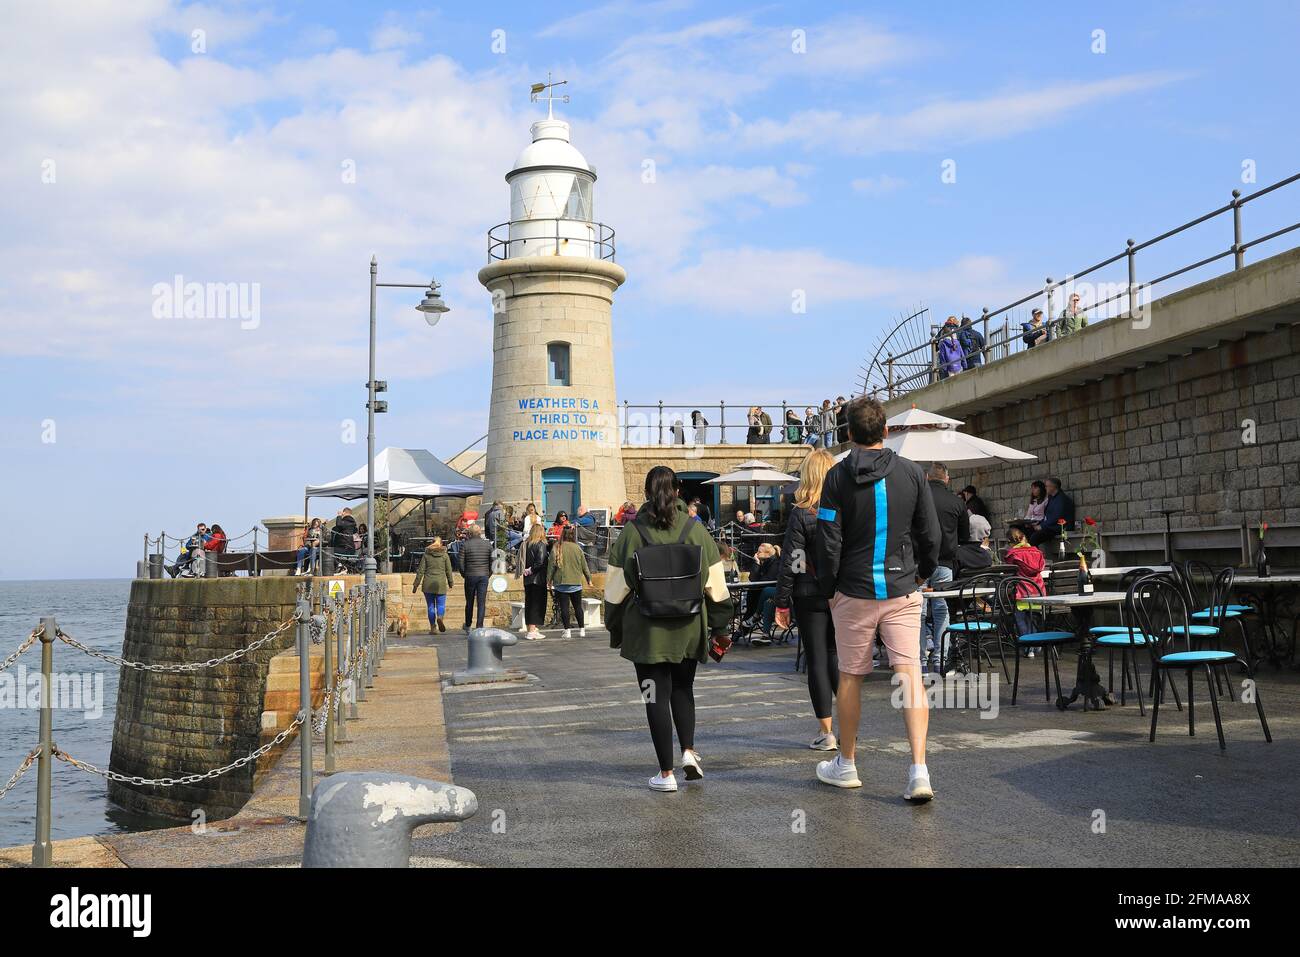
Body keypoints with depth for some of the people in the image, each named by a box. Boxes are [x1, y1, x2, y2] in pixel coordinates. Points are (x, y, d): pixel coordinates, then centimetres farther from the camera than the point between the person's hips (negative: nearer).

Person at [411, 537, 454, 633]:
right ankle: (439, 617, -27)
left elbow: (421, 570, 2)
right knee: (441, 605, 4)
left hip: (428, 584, 1)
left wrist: (416, 584, 5)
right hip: (441, 584, -1)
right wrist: (450, 584, 15)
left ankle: (433, 627, 5)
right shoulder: (445, 555, 4)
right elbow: (448, 571, 5)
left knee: (431, 606, 8)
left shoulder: (426, 554, 4)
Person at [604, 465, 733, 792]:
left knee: (657, 695, 4)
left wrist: (615, 630, 12)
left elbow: (616, 587, 0)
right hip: (688, 629, 2)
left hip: (646, 630, -2)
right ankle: (688, 751, 7)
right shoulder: (696, 530, -1)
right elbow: (715, 584, 2)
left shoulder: (632, 532, -5)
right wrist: (720, 628, 11)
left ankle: (666, 772, 4)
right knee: (682, 689, 21)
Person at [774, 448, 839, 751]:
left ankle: (826, 732, 5)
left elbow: (791, 562, -10)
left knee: (817, 661, 2)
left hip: (810, 596, -4)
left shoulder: (801, 515, -10)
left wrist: (782, 603, -4)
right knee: (836, 657, 15)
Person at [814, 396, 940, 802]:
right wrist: (923, 573, 20)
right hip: (902, 590, 1)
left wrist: (829, 589, 6)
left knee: (850, 677, 11)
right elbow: (931, 534, 5)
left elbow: (829, 542, -5)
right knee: (910, 675, -2)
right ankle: (919, 771, -12)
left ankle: (846, 766, 24)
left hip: (854, 592, -1)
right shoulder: (911, 472, 1)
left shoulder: (838, 476, -5)